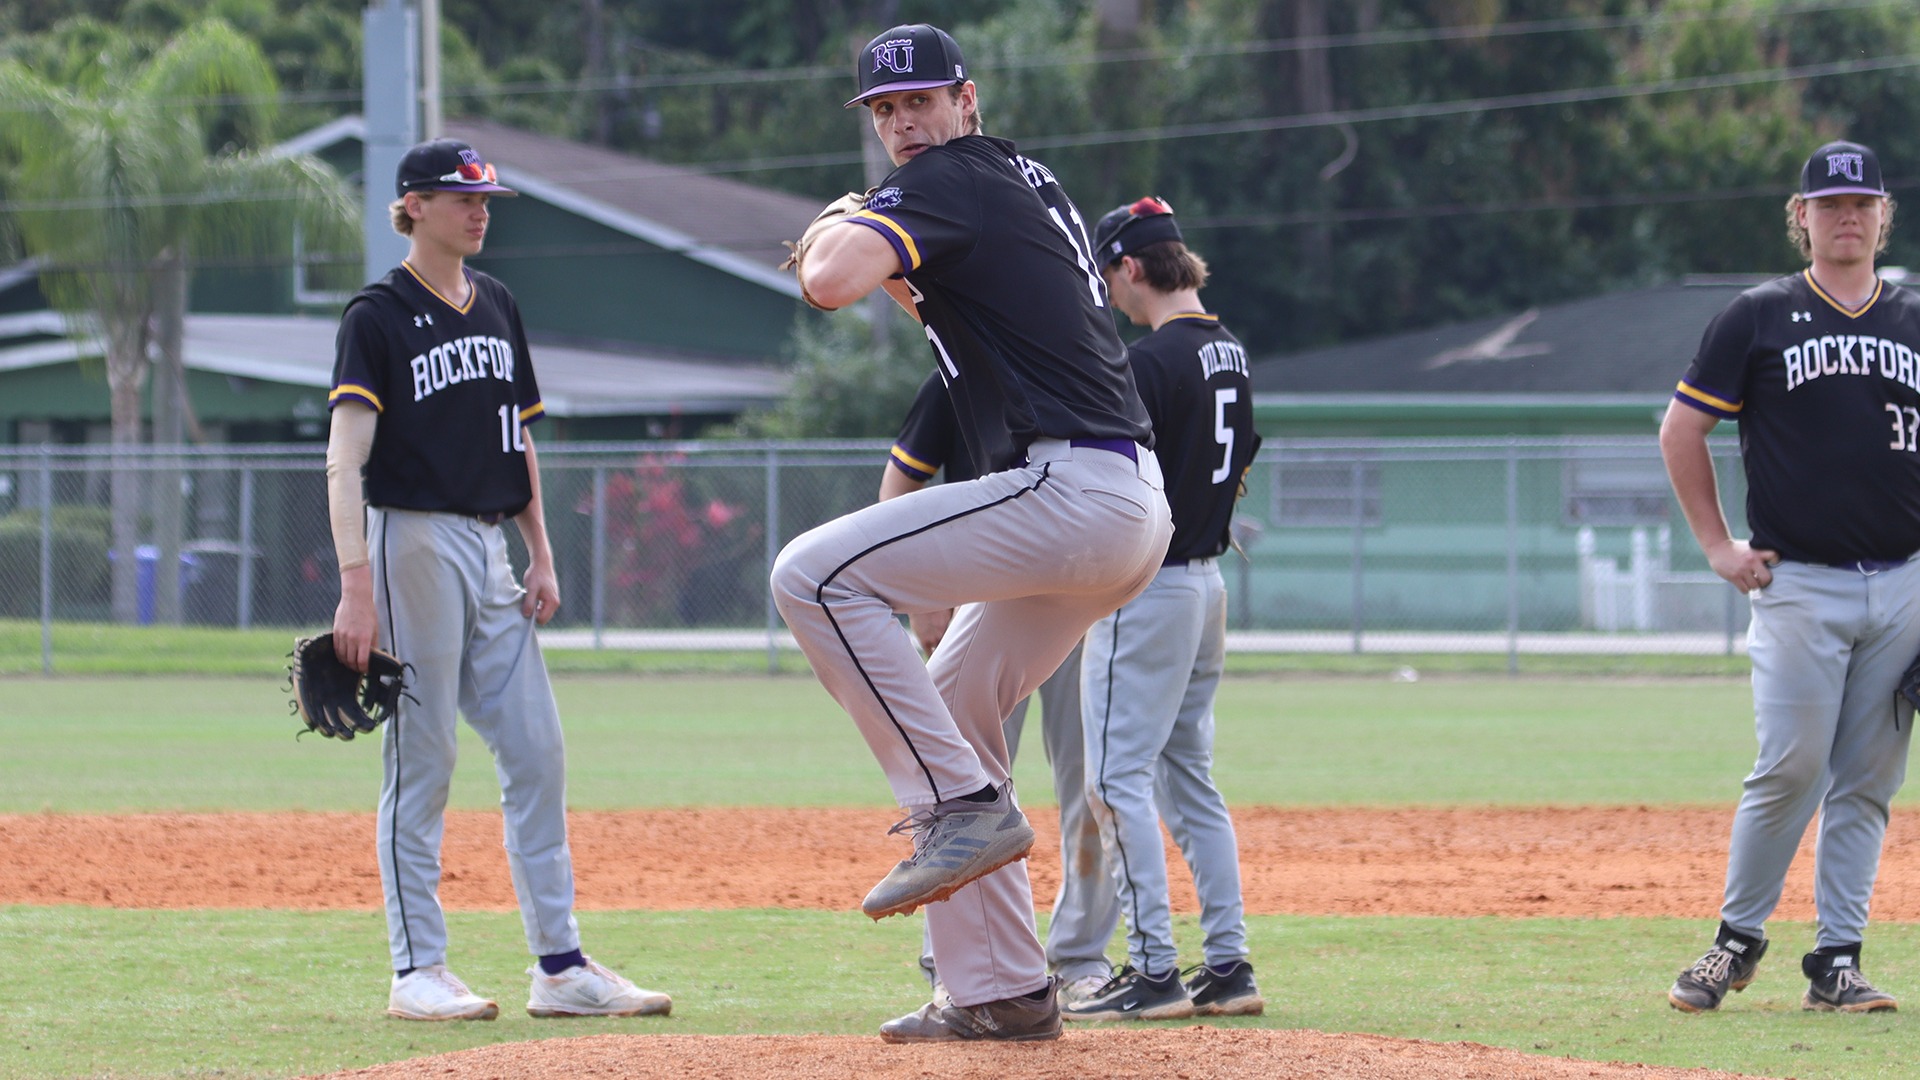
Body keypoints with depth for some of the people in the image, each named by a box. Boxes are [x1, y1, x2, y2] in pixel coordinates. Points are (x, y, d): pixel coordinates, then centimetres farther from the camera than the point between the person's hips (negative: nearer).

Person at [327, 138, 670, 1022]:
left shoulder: (496, 307, 14)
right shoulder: (379, 316, -7)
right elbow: (344, 460, -15)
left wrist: (542, 558, 10)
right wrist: (355, 586, -24)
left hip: (489, 549, 7)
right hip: (413, 542, -7)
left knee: (537, 754, 4)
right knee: (421, 764, -4)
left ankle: (559, 965, 7)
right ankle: (418, 972, 1)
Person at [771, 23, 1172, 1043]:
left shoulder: (945, 183, -6)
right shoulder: (1025, 177, 23)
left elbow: (830, 282, -22)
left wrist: (832, 233, 0)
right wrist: (893, 273, 23)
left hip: (1074, 488, -10)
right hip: (1135, 510, 10)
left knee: (815, 573, -16)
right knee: (945, 715, 17)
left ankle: (964, 806, -16)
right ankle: (1001, 990, 16)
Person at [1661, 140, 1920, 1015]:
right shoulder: (1759, 318, 3)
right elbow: (1681, 430, 7)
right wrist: (1717, 545, 1)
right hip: (1800, 585, -3)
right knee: (1791, 770, -10)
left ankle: (1836, 961, 8)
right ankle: (1737, 939, 6)